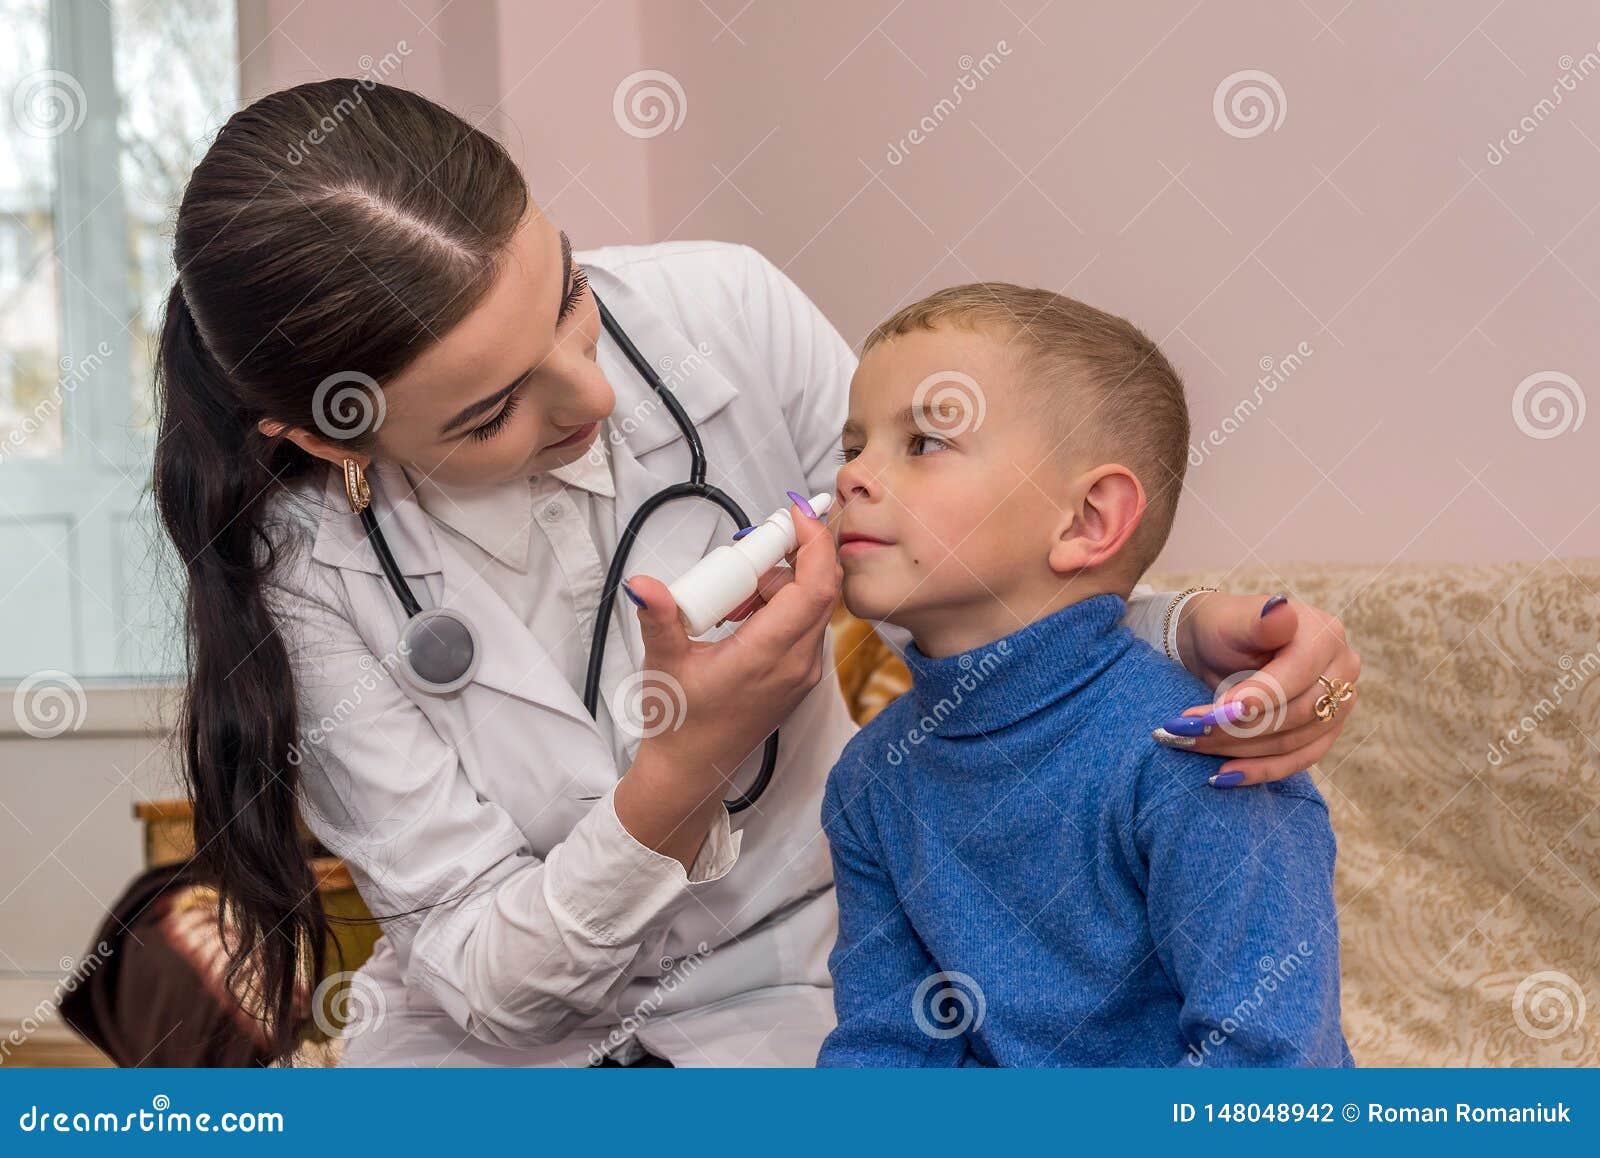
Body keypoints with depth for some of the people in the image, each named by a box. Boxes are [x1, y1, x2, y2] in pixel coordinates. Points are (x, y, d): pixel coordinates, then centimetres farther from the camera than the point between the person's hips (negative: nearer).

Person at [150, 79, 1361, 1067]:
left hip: (786, 987, 1)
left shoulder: (722, 311, -16)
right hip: (495, 1034, 0)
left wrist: (1188, 632, -27)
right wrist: (685, 769, -35)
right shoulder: (308, 568, -20)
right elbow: (485, 982, -18)